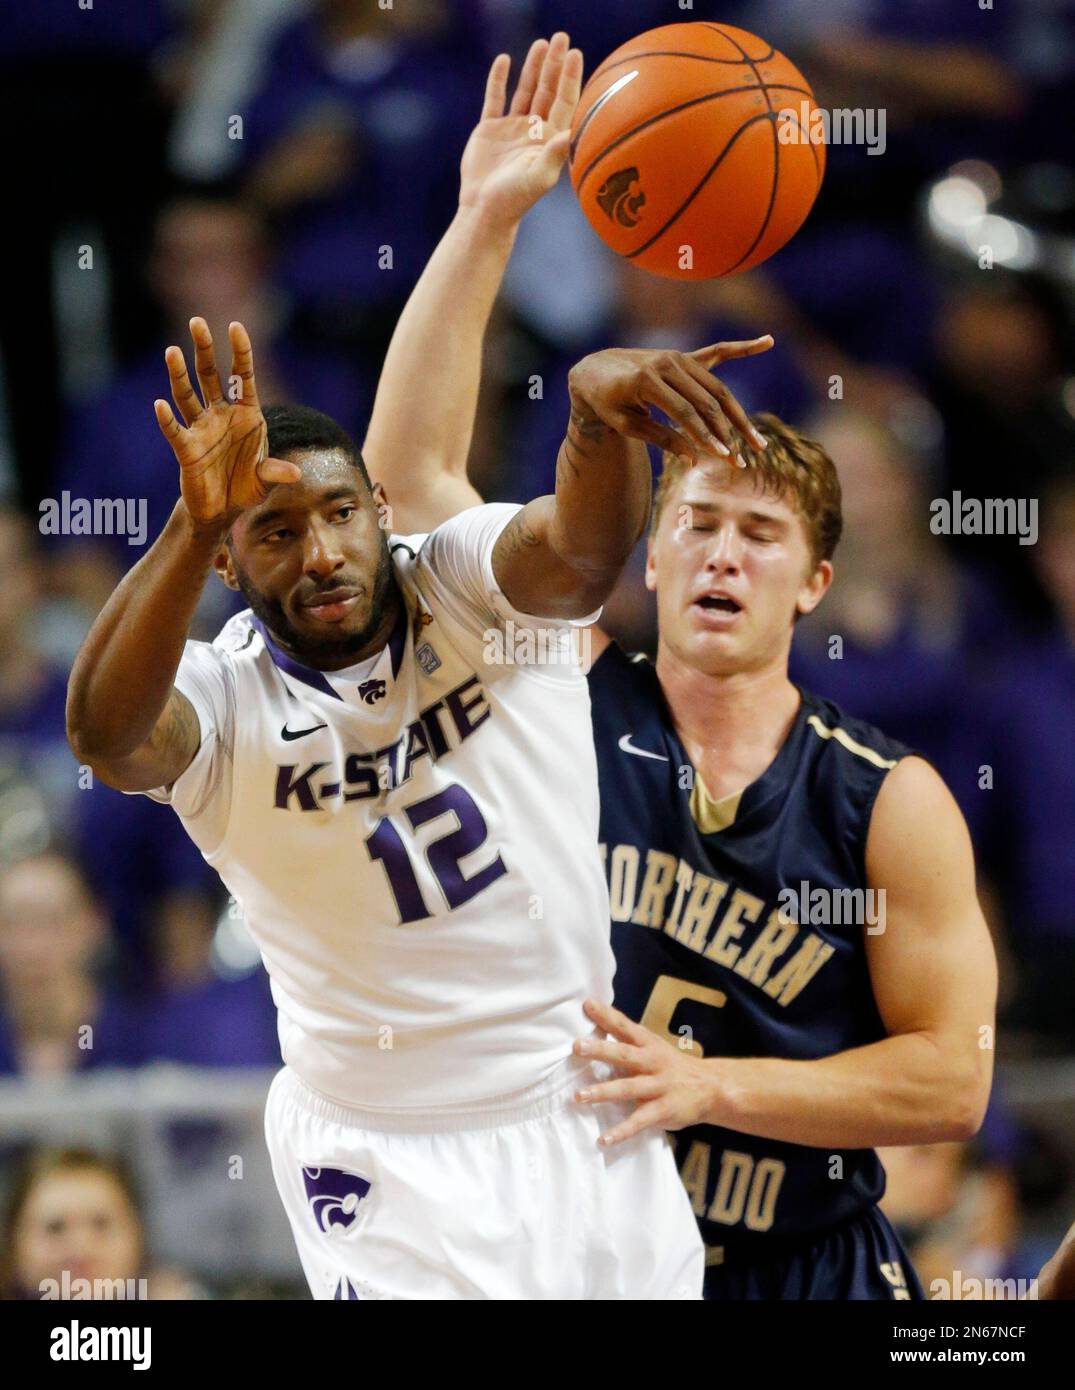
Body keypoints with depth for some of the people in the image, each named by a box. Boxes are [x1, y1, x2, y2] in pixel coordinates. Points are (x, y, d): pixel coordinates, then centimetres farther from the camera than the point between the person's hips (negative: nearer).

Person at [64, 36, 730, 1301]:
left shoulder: (467, 583, -5)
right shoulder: (220, 700, -9)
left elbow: (583, 552, -28)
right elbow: (103, 735, -33)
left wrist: (598, 402, -51)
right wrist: (196, 522, -49)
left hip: (591, 1110, 3)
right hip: (394, 1163, -3)